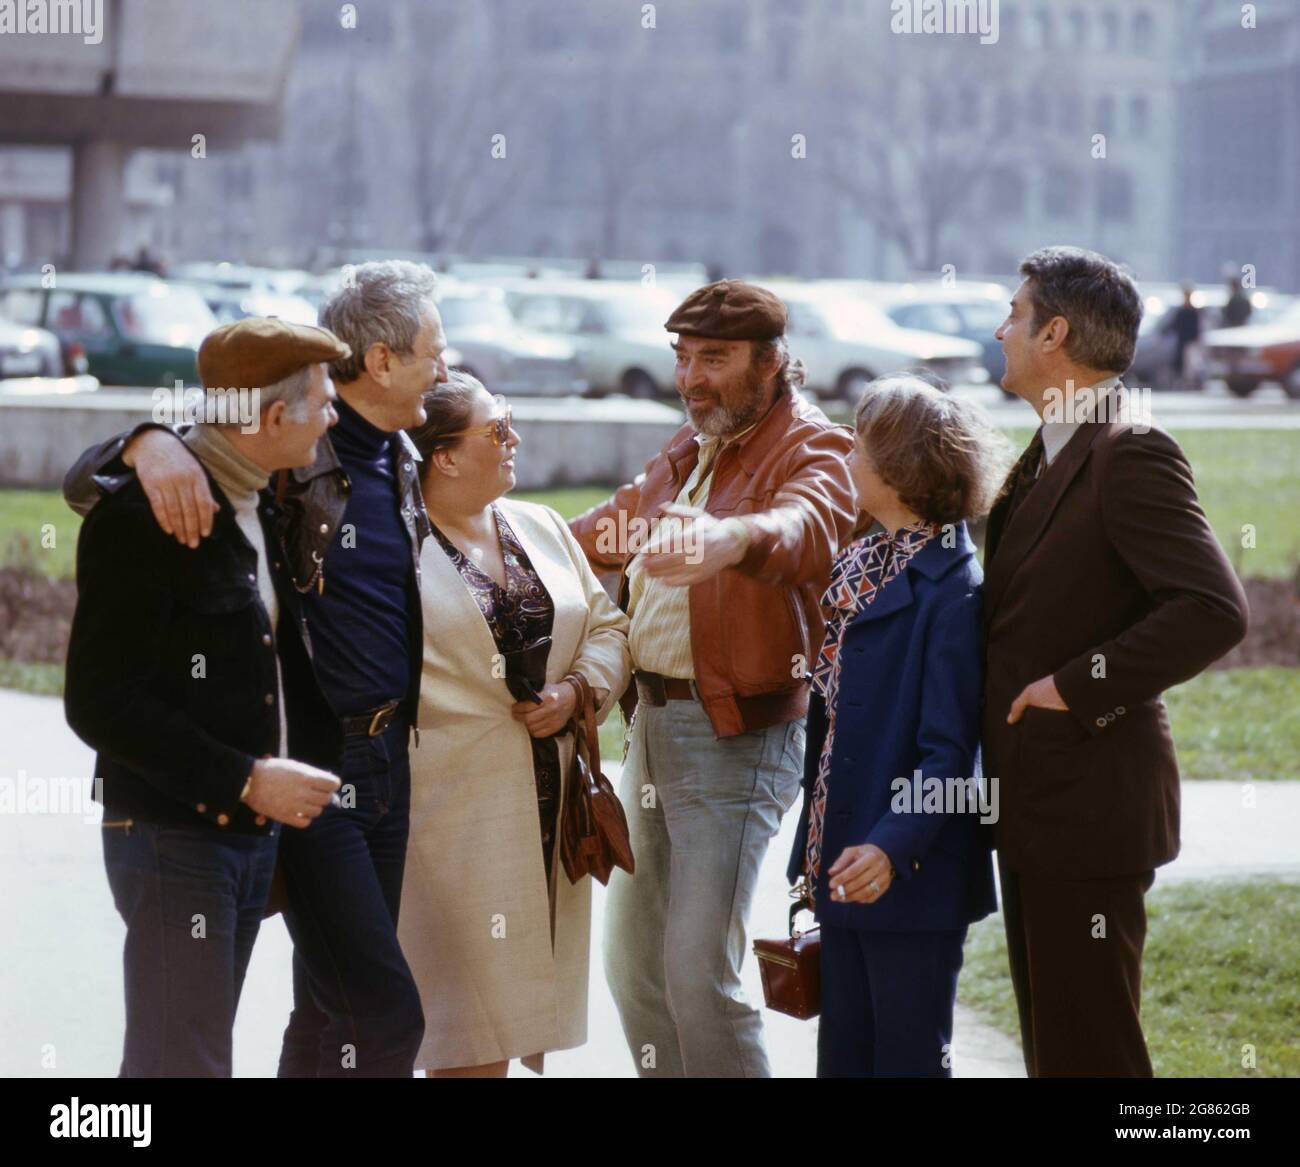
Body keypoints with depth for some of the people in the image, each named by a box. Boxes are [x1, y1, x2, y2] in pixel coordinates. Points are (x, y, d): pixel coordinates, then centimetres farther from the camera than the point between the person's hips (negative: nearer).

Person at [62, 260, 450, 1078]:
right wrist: (151, 443, -36)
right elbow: (86, 484, -15)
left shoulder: (404, 463, 12)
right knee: (384, 1011, -14)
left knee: (337, 1006, 14)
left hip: (386, 758, 8)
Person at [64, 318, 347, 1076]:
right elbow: (101, 704, -19)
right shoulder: (144, 518, -15)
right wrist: (246, 781, -21)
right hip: (173, 835, -8)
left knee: (170, 1058, 14)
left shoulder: (260, 508, 11)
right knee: (186, 1065, -8)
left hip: (253, 833, 8)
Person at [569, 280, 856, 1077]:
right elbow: (616, 527, 31)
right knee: (634, 964, 12)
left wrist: (738, 537, -57)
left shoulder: (813, 450, -12)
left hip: (738, 735, -9)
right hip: (654, 718, 9)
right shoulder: (688, 450, 15)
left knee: (699, 974, -14)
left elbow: (806, 521, -36)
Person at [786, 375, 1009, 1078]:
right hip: (845, 864, 8)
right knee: (842, 1053, 13)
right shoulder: (858, 567, 11)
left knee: (909, 1055, 2)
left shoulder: (952, 591, -15)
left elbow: (948, 750, -19)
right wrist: (815, 849, 15)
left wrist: (893, 847, -30)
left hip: (914, 875, -8)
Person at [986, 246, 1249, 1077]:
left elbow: (1214, 611, -26)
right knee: (1050, 1048, 16)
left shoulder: (1133, 456, -16)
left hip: (1089, 805, -10)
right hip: (1036, 805, 10)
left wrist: (1075, 687, -22)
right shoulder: (1050, 455, 14)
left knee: (1091, 1053, -4)